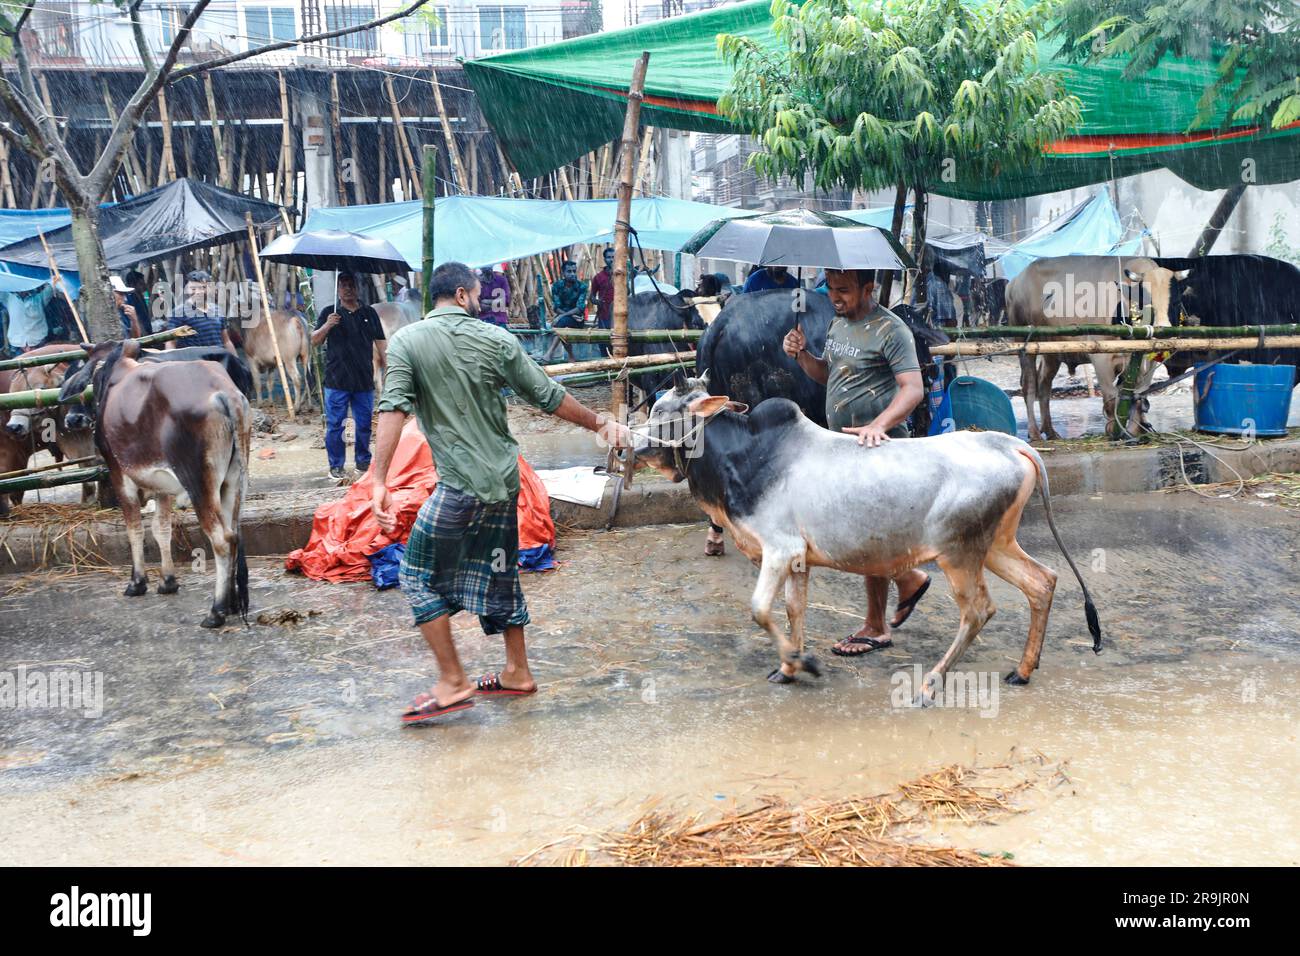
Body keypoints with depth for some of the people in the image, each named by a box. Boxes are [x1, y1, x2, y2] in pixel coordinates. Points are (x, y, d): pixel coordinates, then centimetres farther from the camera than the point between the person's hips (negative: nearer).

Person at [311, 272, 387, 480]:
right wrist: (327, 326, -16)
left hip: (364, 380, 2)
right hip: (337, 380, -2)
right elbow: (314, 342, 2)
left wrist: (386, 369, 6)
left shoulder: (369, 313, 11)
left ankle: (363, 462, 20)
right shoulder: (329, 313, 6)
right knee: (335, 425, 0)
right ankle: (336, 466, 9)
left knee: (364, 425, 7)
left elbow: (380, 342, 13)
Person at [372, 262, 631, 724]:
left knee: (420, 575, 9)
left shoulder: (407, 342, -3)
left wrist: (380, 482, -17)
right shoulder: (496, 339, 4)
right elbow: (549, 397, 4)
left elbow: (394, 410, -14)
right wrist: (599, 422, 17)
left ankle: (452, 683, 7)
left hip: (459, 486, -5)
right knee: (498, 575, 19)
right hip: (504, 479, 5)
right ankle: (517, 672, 29)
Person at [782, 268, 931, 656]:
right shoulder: (839, 324, 13)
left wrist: (877, 426, -36)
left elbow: (913, 389, -21)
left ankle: (876, 628, 10)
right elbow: (827, 375, 23)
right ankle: (910, 579, 37)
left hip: (878, 449, -9)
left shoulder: (890, 330, -14)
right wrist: (801, 354, 2)